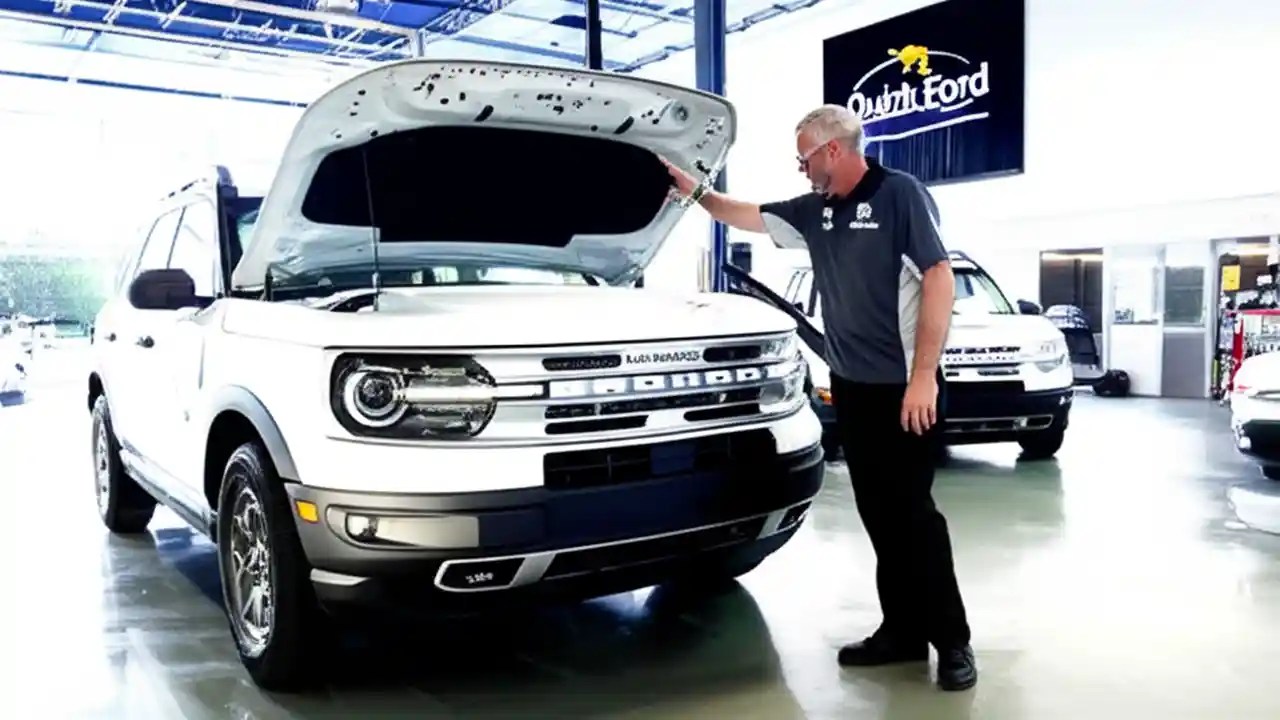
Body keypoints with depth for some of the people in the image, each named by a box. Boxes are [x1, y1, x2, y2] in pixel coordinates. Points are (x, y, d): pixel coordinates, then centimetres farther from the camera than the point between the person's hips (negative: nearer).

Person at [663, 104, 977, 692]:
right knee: (879, 516, 9)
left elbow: (939, 278, -15)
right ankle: (902, 632, 19)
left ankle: (952, 640, 10)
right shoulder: (814, 211, 12)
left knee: (911, 511, -3)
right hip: (850, 387, 7)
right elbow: (751, 217, 28)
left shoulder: (901, 193, -9)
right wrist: (696, 191, 22)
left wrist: (924, 376, -20)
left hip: (904, 386, -7)